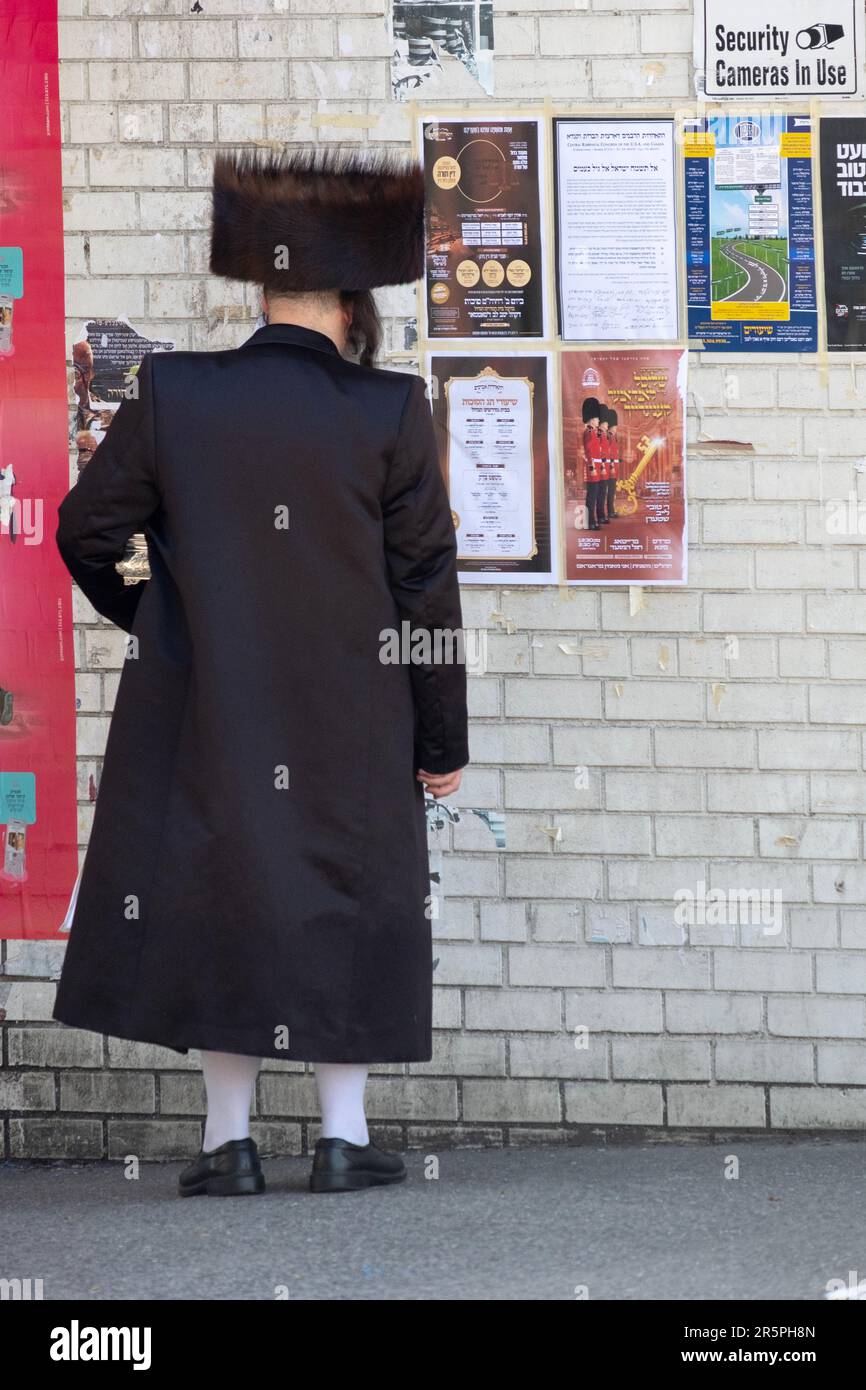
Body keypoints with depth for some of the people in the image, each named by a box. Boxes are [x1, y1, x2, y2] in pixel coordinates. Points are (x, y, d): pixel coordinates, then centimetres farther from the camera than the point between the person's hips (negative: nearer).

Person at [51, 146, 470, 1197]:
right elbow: (426, 586, -5)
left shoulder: (172, 395, -6)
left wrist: (132, 612, 23)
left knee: (218, 886, 9)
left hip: (205, 710, 1)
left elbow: (86, 528, 2)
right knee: (347, 901, 10)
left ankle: (230, 1138, 9)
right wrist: (443, 737, 4)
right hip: (351, 719, -1)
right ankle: (344, 1135, 10)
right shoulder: (390, 413, -10)